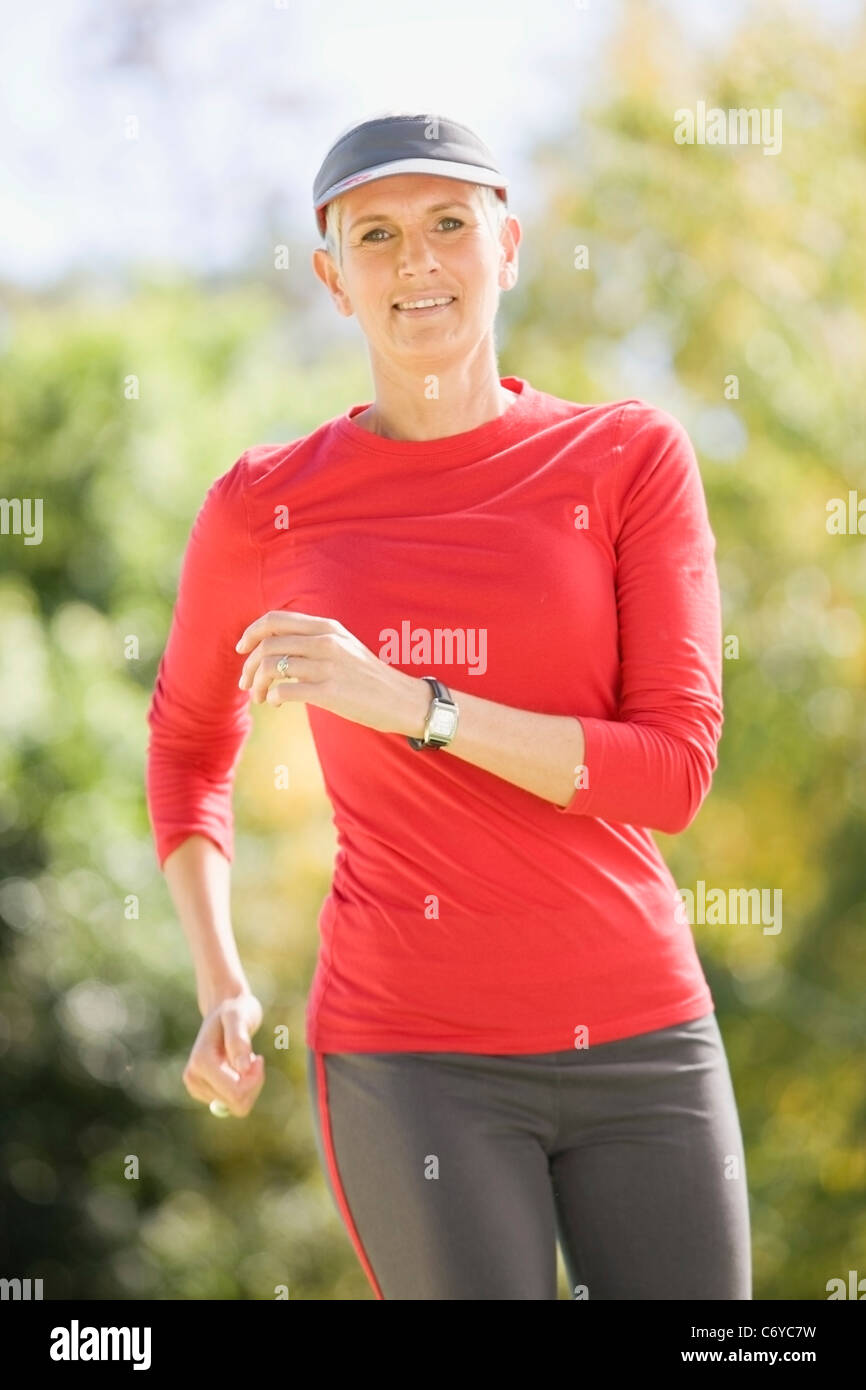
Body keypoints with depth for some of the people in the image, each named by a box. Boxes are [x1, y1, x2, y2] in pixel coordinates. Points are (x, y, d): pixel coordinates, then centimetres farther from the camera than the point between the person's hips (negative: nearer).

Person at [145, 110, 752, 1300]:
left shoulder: (633, 458, 0)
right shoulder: (264, 508, 0)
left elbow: (676, 773, -9)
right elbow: (189, 737, 19)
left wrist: (407, 702, -20)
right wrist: (221, 991, 5)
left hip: (638, 1040, 2)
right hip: (416, 1062, -1)